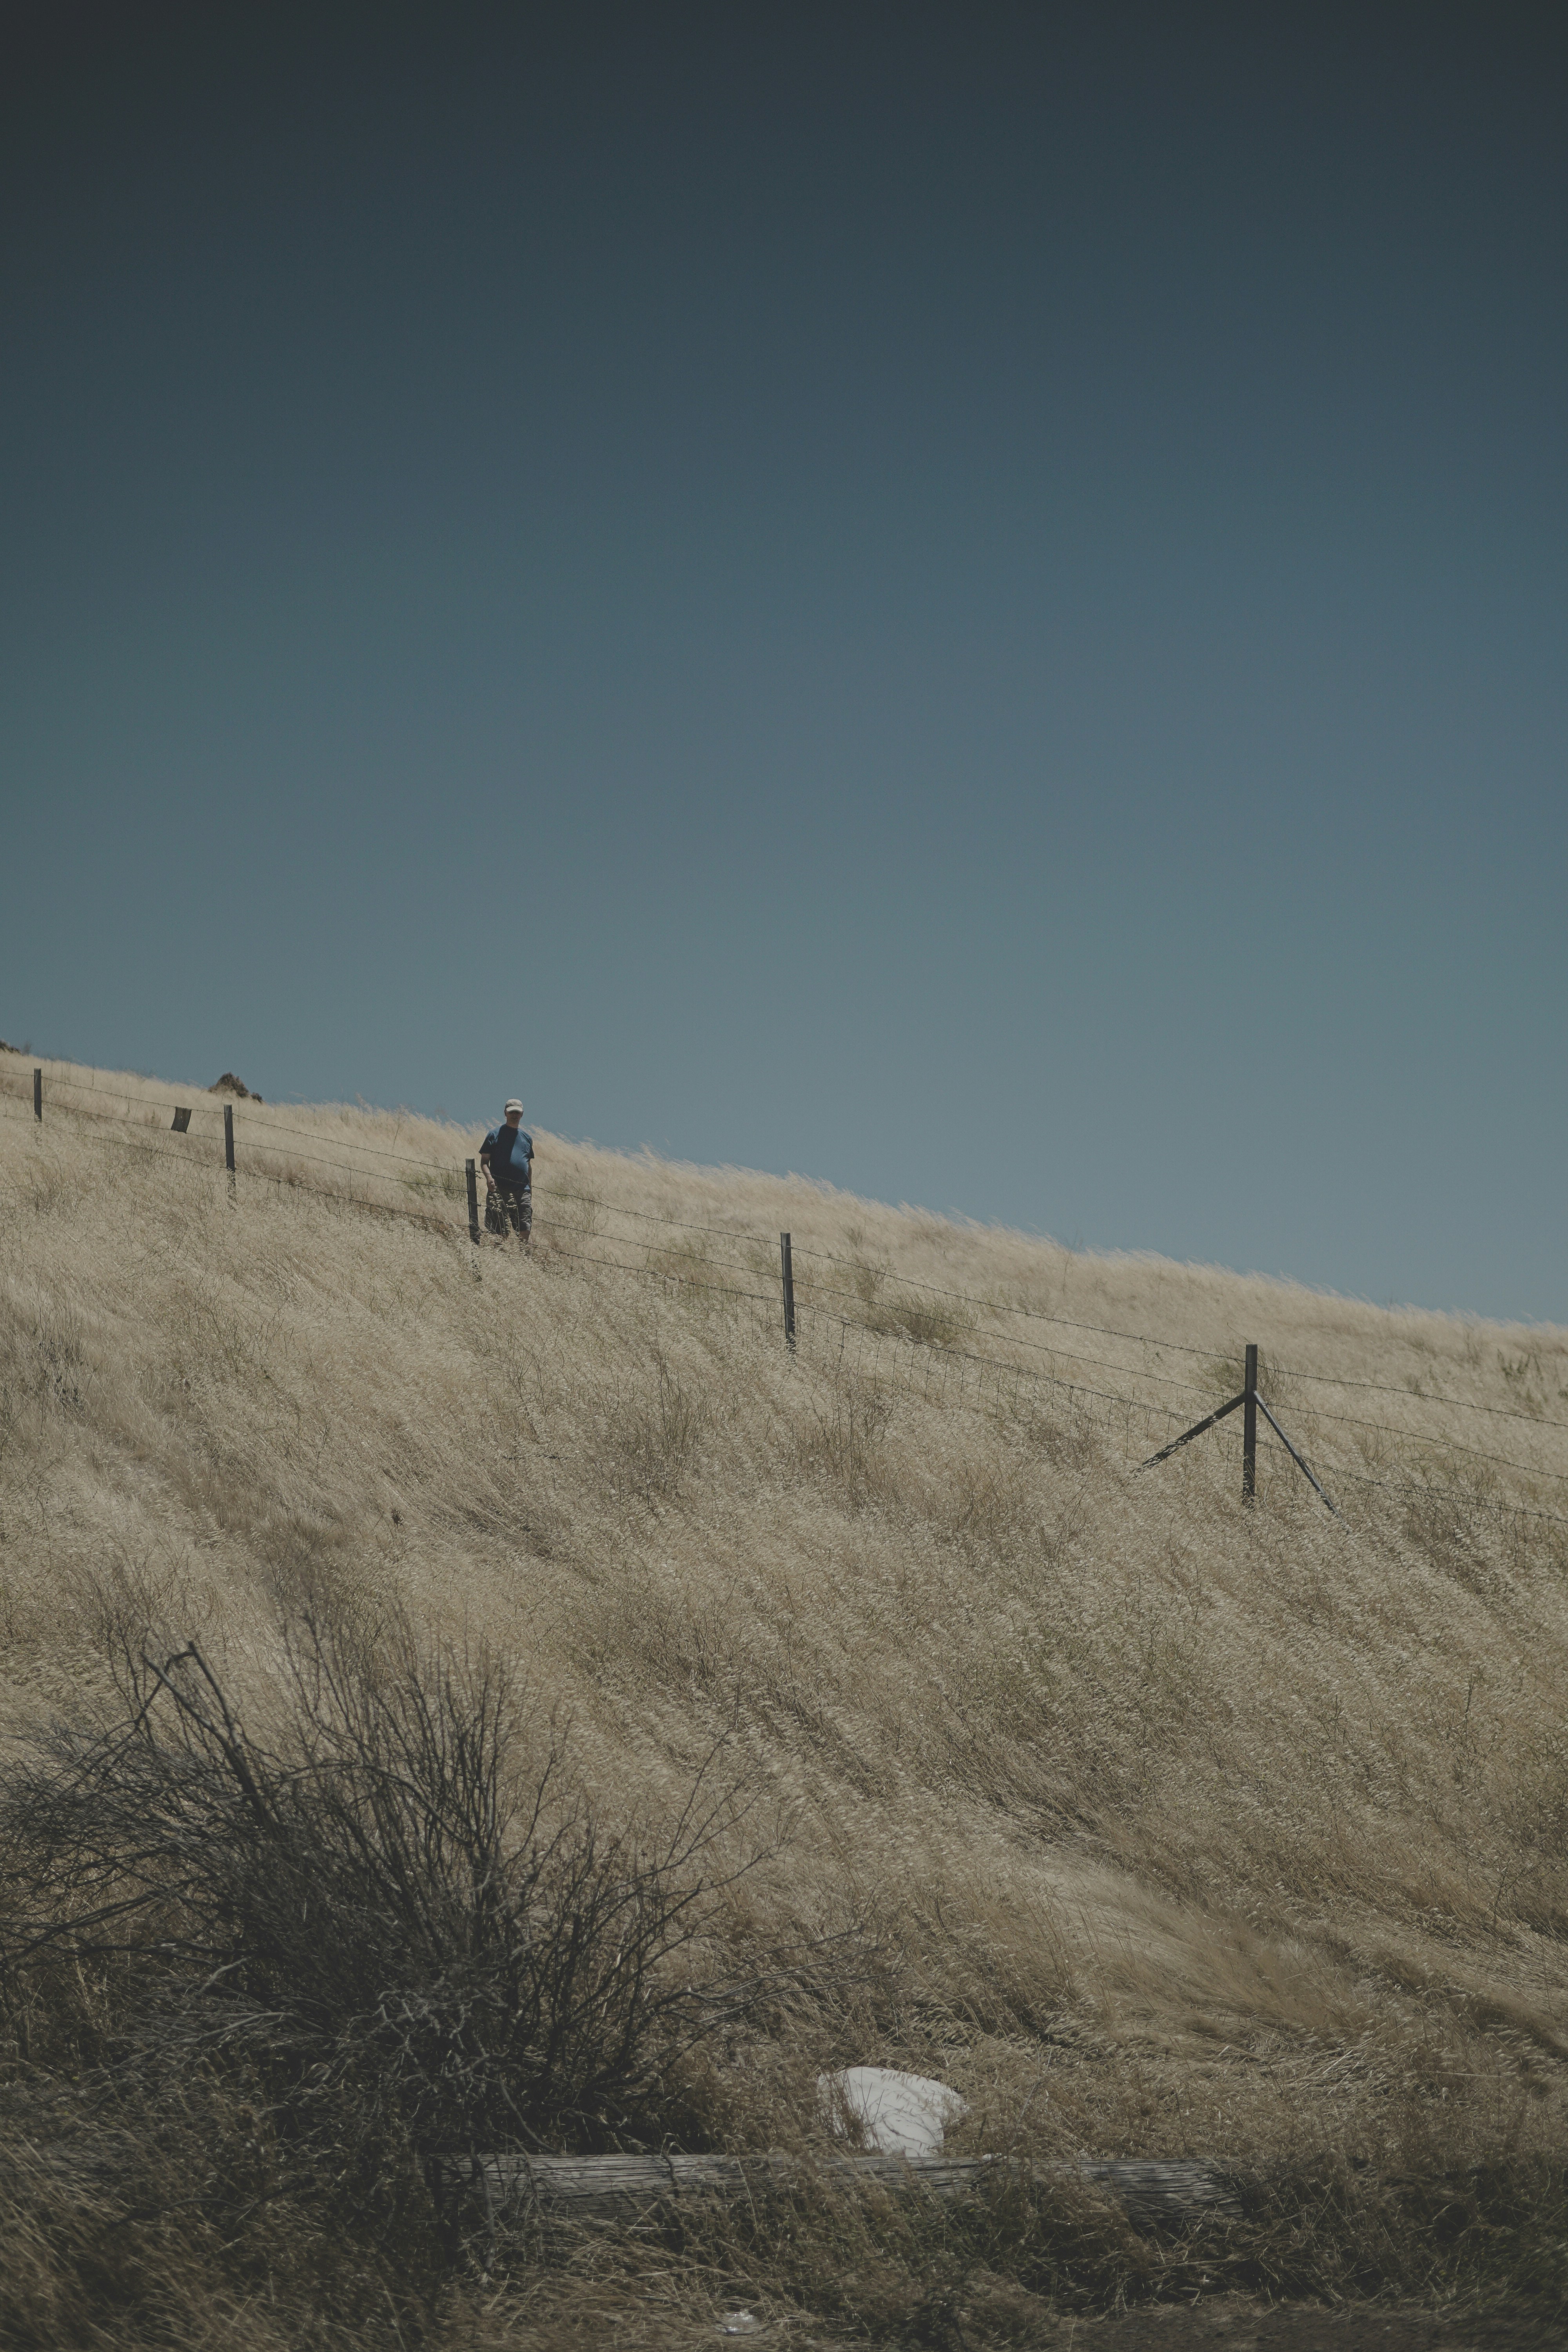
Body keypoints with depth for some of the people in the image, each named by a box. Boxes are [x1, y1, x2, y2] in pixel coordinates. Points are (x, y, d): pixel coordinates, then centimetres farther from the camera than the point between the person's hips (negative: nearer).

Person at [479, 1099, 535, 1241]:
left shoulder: (527, 1137, 17)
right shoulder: (495, 1134, 5)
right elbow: (484, 1160, 1)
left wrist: (530, 1191, 18)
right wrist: (488, 1176, -18)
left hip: (523, 1191, 4)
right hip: (500, 1190, -4)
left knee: (525, 1230, -2)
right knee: (500, 1231, -5)